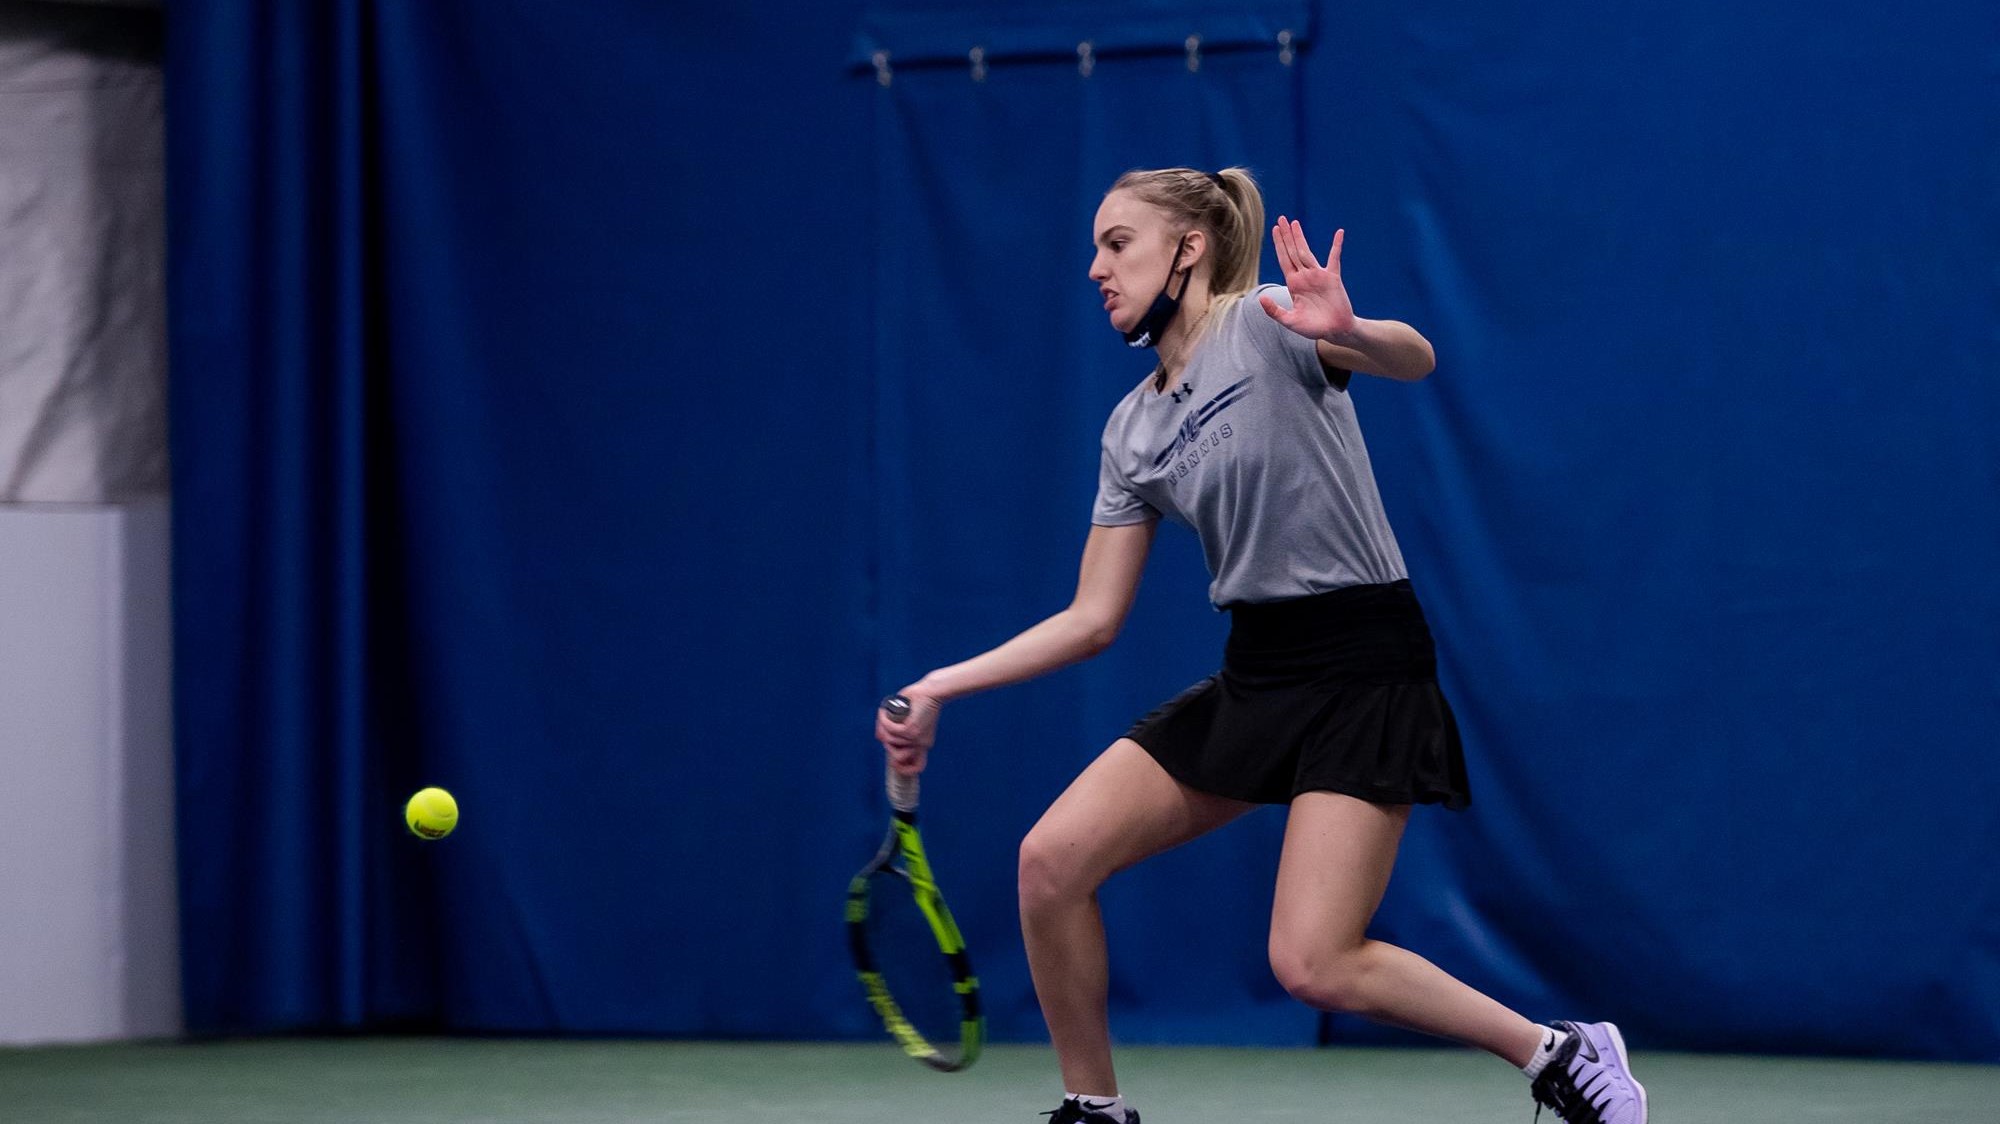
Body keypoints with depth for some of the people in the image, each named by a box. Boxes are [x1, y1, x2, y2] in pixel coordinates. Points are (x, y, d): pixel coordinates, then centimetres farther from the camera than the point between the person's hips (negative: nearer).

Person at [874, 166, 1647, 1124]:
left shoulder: (1264, 325, -8)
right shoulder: (1132, 430, 12)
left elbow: (1414, 360, -26)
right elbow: (1092, 620, 13)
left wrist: (1342, 333, -48)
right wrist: (941, 688, 7)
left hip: (1364, 673, -7)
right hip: (1254, 675, 7)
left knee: (1314, 965, -18)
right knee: (1051, 860, -6)